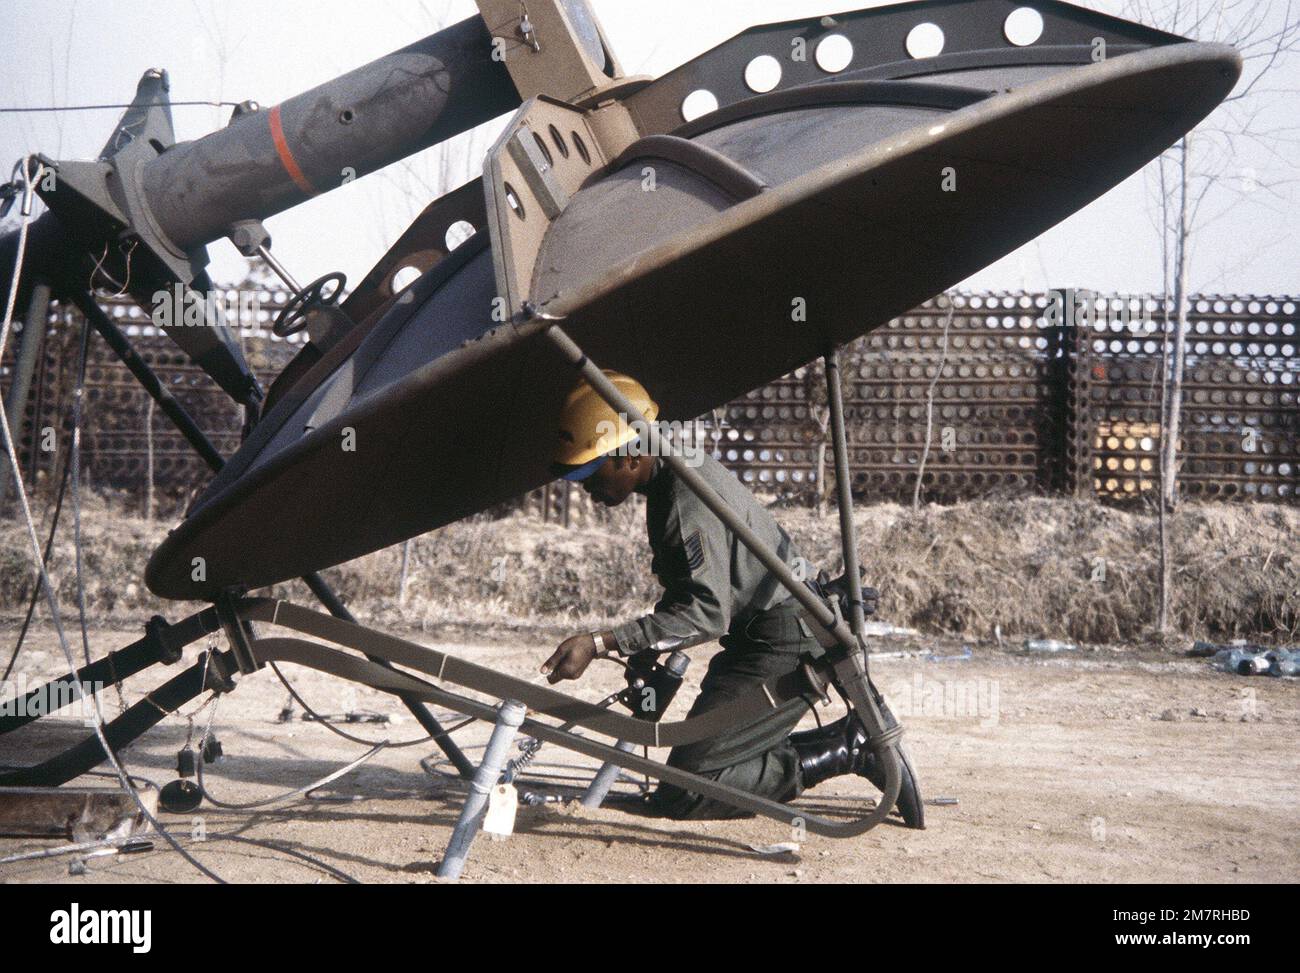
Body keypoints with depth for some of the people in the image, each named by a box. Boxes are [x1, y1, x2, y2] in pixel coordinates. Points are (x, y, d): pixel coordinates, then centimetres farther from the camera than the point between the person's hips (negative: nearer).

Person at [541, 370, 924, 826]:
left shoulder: (689, 499, -22)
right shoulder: (680, 474, 10)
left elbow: (707, 613, -26)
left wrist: (599, 643, -28)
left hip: (786, 643, -11)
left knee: (683, 792, -12)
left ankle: (849, 750, -8)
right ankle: (852, 738, 13)